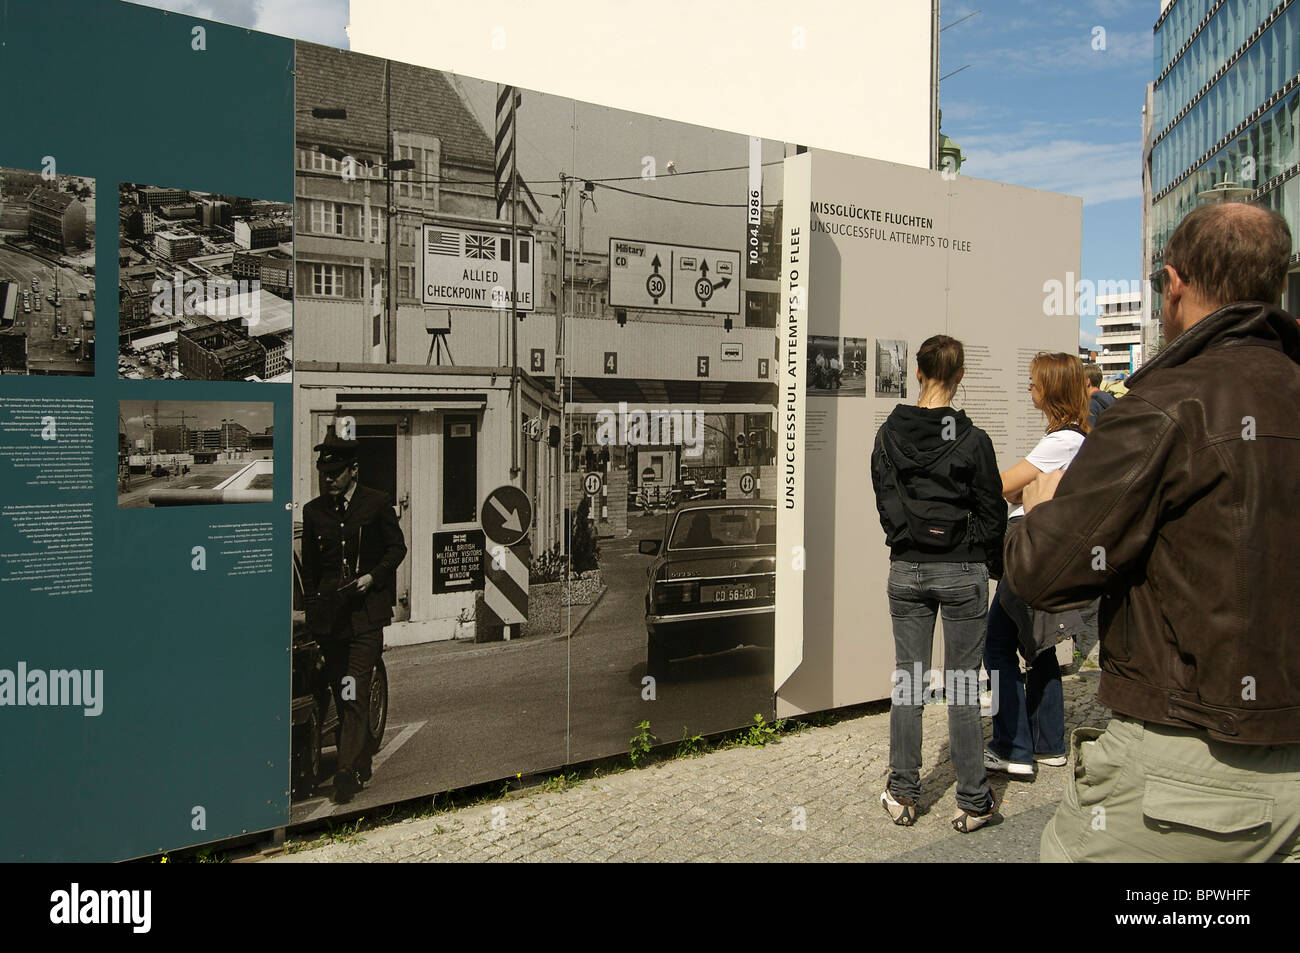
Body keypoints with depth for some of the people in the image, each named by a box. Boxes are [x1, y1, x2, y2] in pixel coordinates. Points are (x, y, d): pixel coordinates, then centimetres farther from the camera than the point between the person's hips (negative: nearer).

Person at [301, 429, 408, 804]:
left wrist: (373, 576, -10)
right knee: (343, 696, 9)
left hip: (367, 614, -4)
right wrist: (312, 606, 12)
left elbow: (397, 547, 5)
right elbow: (309, 566, 18)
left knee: (354, 693, -11)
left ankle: (348, 772, -11)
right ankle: (362, 764, 23)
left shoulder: (377, 503, 0)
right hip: (330, 615, 4)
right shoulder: (313, 511, 11)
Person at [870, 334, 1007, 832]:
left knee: (907, 678, 11)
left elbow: (884, 502, 7)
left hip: (906, 569, 3)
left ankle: (903, 792, 18)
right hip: (962, 572, -2)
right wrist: (993, 566, 11)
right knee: (963, 683, 5)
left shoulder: (888, 435, -2)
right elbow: (992, 512, -4)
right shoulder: (972, 440, -11)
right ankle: (973, 801, 14)